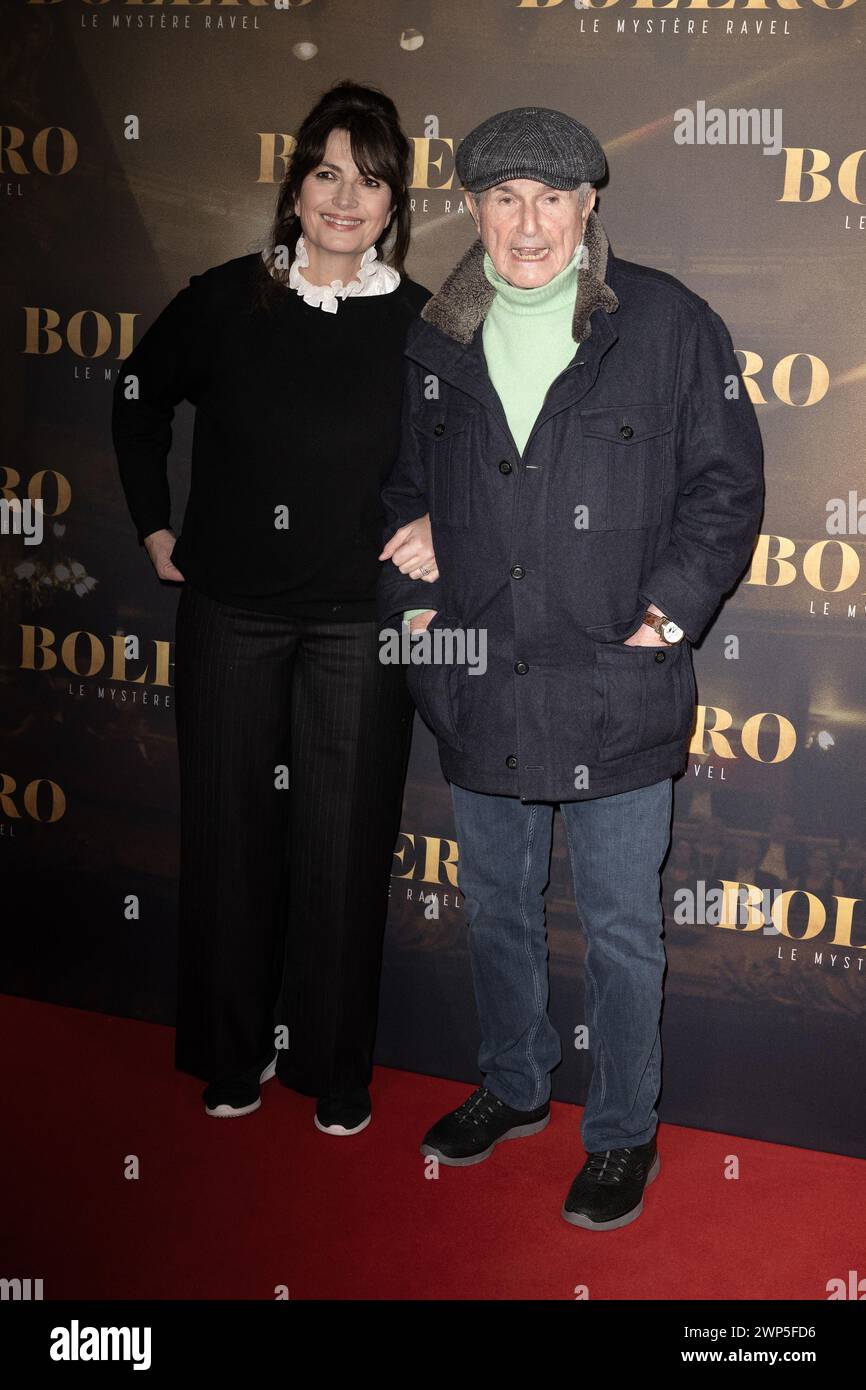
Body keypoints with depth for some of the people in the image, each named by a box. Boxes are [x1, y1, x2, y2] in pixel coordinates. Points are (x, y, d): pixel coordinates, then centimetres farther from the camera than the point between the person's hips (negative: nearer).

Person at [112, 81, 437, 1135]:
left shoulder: (421, 325, -3)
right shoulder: (226, 299, 0)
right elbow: (139, 397, 15)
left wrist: (439, 522, -11)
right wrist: (154, 525, 11)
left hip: (359, 622, -1)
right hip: (230, 612, 1)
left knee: (343, 846, 4)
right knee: (229, 833, 9)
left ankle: (333, 1069, 22)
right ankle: (234, 1052, 28)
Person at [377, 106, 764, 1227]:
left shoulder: (668, 324, -5)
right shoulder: (435, 340, 6)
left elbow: (726, 483, -1)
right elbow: (401, 487, 18)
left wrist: (672, 603, -12)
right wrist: (409, 600, 5)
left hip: (616, 691, -4)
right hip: (476, 688, 4)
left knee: (620, 932, 9)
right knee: (495, 911, 20)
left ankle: (622, 1132, 29)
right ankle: (514, 1086, 43)